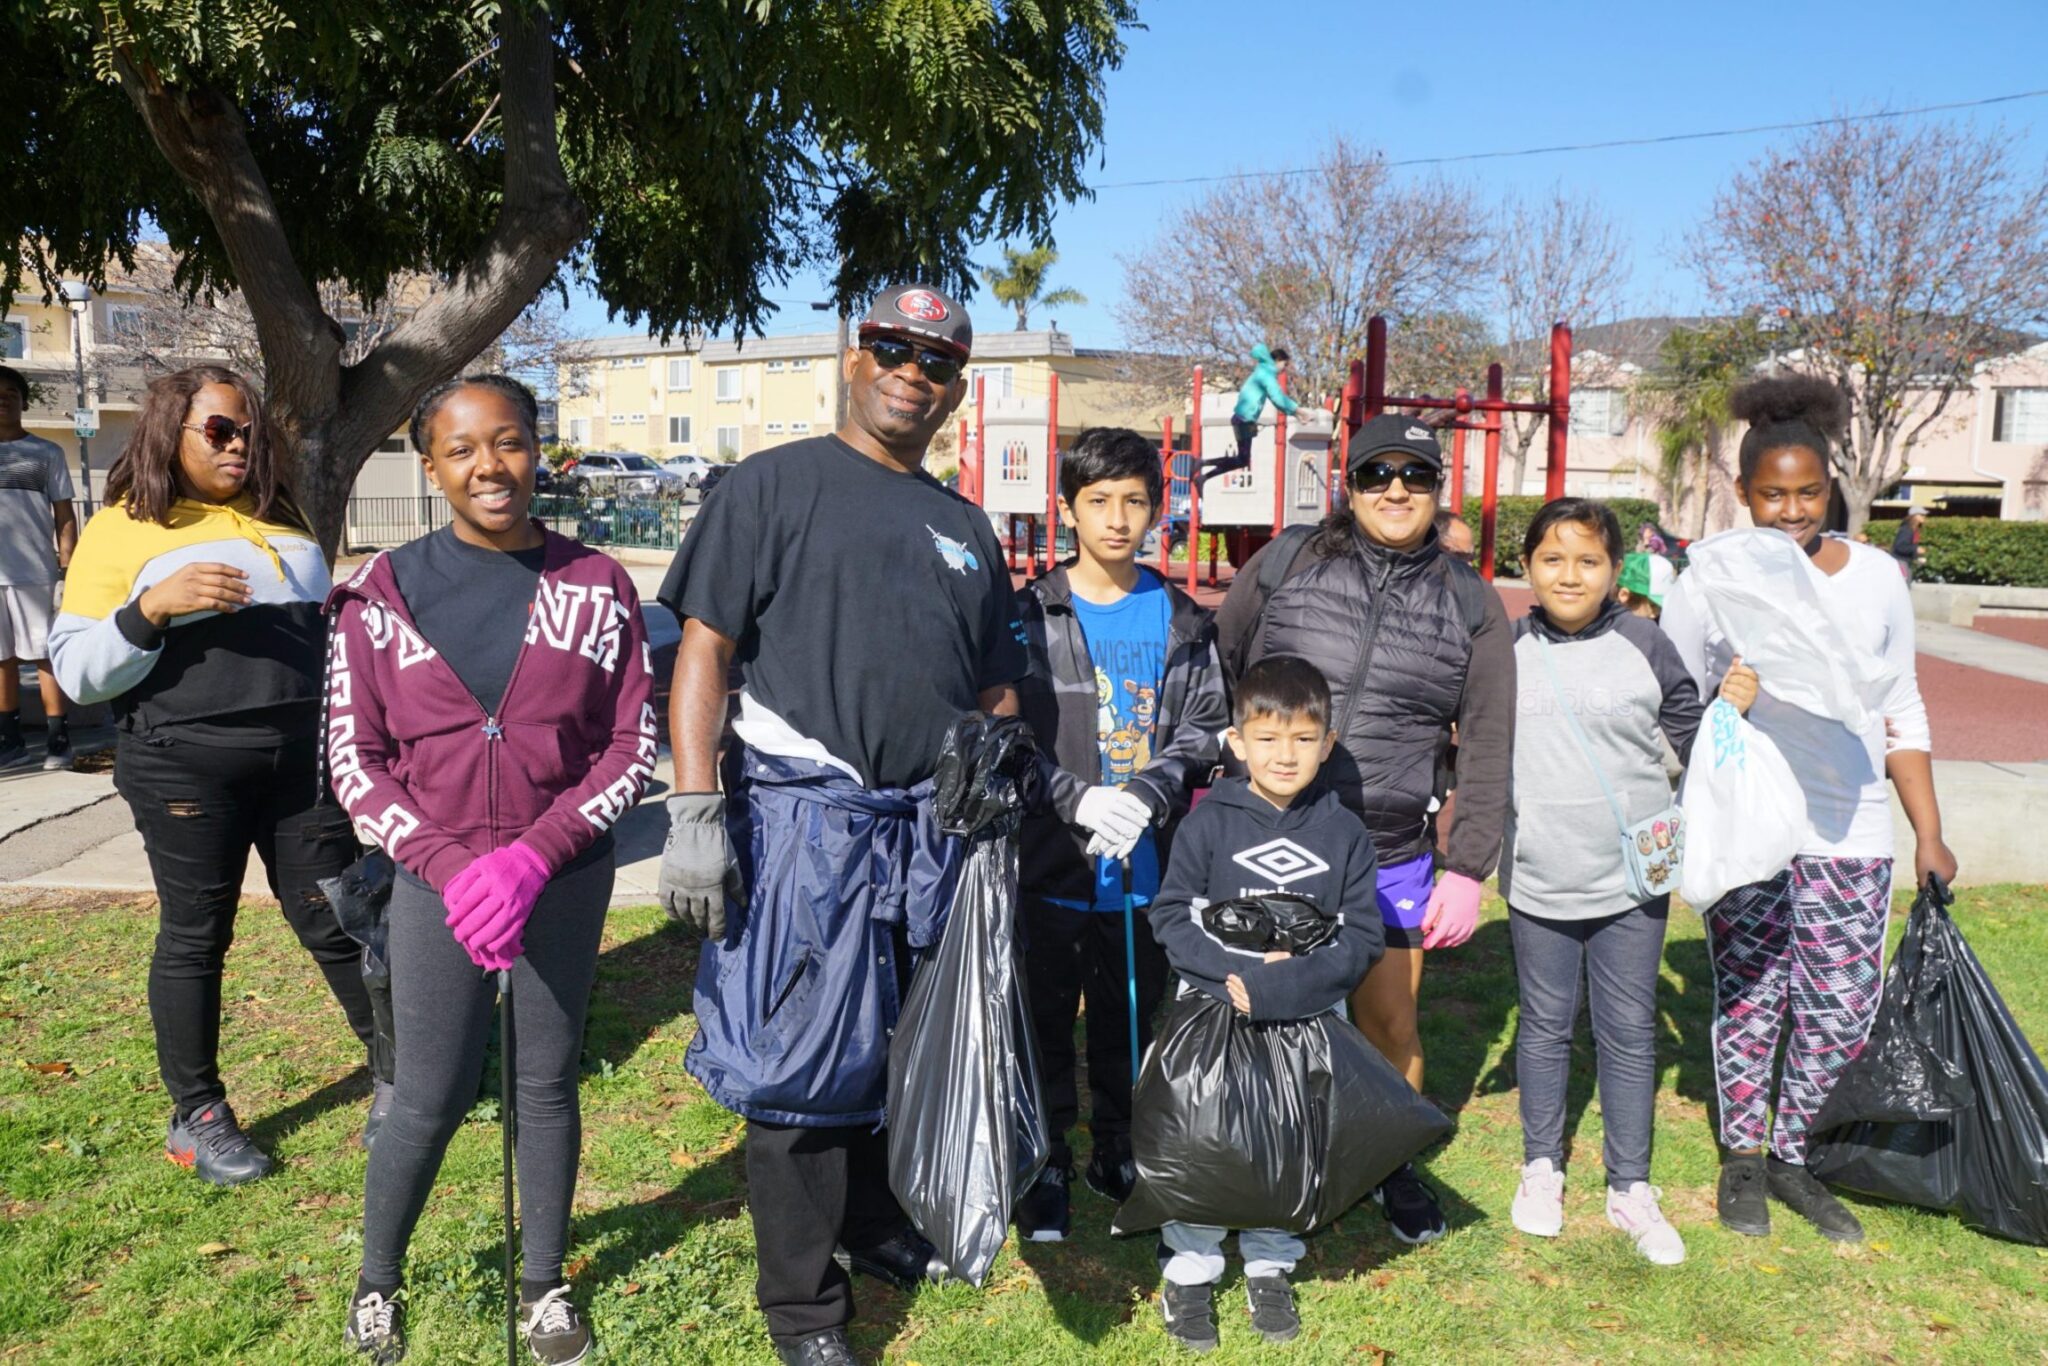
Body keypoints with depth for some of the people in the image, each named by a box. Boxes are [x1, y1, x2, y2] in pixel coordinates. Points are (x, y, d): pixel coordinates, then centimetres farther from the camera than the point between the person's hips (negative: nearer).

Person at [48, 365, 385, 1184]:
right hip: (187, 769, -4)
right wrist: (152, 606, -20)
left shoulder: (281, 521, 15)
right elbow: (76, 672, -6)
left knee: (336, 918, 8)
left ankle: (398, 1072, 21)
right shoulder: (122, 529, -1)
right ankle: (197, 1116, 22)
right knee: (195, 936, 7)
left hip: (301, 760, 4)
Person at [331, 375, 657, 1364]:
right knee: (432, 1098, 6)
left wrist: (534, 855, -14)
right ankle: (376, 1285, 32)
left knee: (548, 1085, 11)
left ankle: (543, 1286, 31)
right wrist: (449, 866, -14)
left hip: (566, 878, 1)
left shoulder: (595, 586, -3)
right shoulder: (384, 590, -3)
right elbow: (354, 757, -2)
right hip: (435, 878, 0)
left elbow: (632, 746, -3)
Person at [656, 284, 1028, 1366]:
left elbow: (998, 693, 19)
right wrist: (695, 815, -16)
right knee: (804, 1057, 1)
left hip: (931, 826, 6)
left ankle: (877, 1220, 40)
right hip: (803, 816, -5)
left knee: (908, 1044, 17)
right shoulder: (775, 485, -1)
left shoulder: (965, 528, 15)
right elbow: (702, 648, -8)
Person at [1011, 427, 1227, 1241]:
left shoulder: (1182, 623, 6)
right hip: (1052, 865, -2)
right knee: (1047, 1021, 10)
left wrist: (1148, 794, -16)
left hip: (1147, 869, 2)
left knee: (1130, 1021, 16)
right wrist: (1081, 802, -22)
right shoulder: (1032, 615, -3)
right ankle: (1047, 1163, 28)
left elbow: (1206, 727, 2)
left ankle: (1117, 1152, 35)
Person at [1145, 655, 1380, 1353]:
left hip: (1307, 1021, 2)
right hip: (1214, 1015, -1)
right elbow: (1171, 915, -7)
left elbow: (1361, 936, -3)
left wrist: (1288, 984, -17)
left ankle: (1269, 1268, 33)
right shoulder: (1209, 821, -6)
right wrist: (1239, 969, -19)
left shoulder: (1343, 833, -2)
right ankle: (1189, 1270, 25)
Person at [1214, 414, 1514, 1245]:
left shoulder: (1471, 605, 4)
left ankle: (1393, 1167, 37)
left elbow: (1486, 747, 5)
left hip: (1390, 858, 1)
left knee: (1390, 1022, 12)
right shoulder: (1284, 566, -1)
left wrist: (1468, 868, 0)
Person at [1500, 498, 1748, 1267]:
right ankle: (1541, 1167, 33)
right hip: (1539, 880, 1)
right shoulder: (1508, 650, -2)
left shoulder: (1644, 646, -4)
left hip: (1632, 879, 0)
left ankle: (1630, 1189, 25)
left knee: (1629, 1032, 10)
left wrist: (1730, 707, -13)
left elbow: (1695, 743, 4)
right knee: (1545, 1025, 15)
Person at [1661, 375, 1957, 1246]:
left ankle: (1791, 1156, 24)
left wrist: (1930, 835, 10)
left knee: (1844, 1005, 4)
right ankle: (1742, 1157, 25)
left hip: (1849, 830, 3)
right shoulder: (1708, 584, -3)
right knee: (1750, 997, 6)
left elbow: (1902, 716, 12)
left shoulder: (1875, 578, 6)